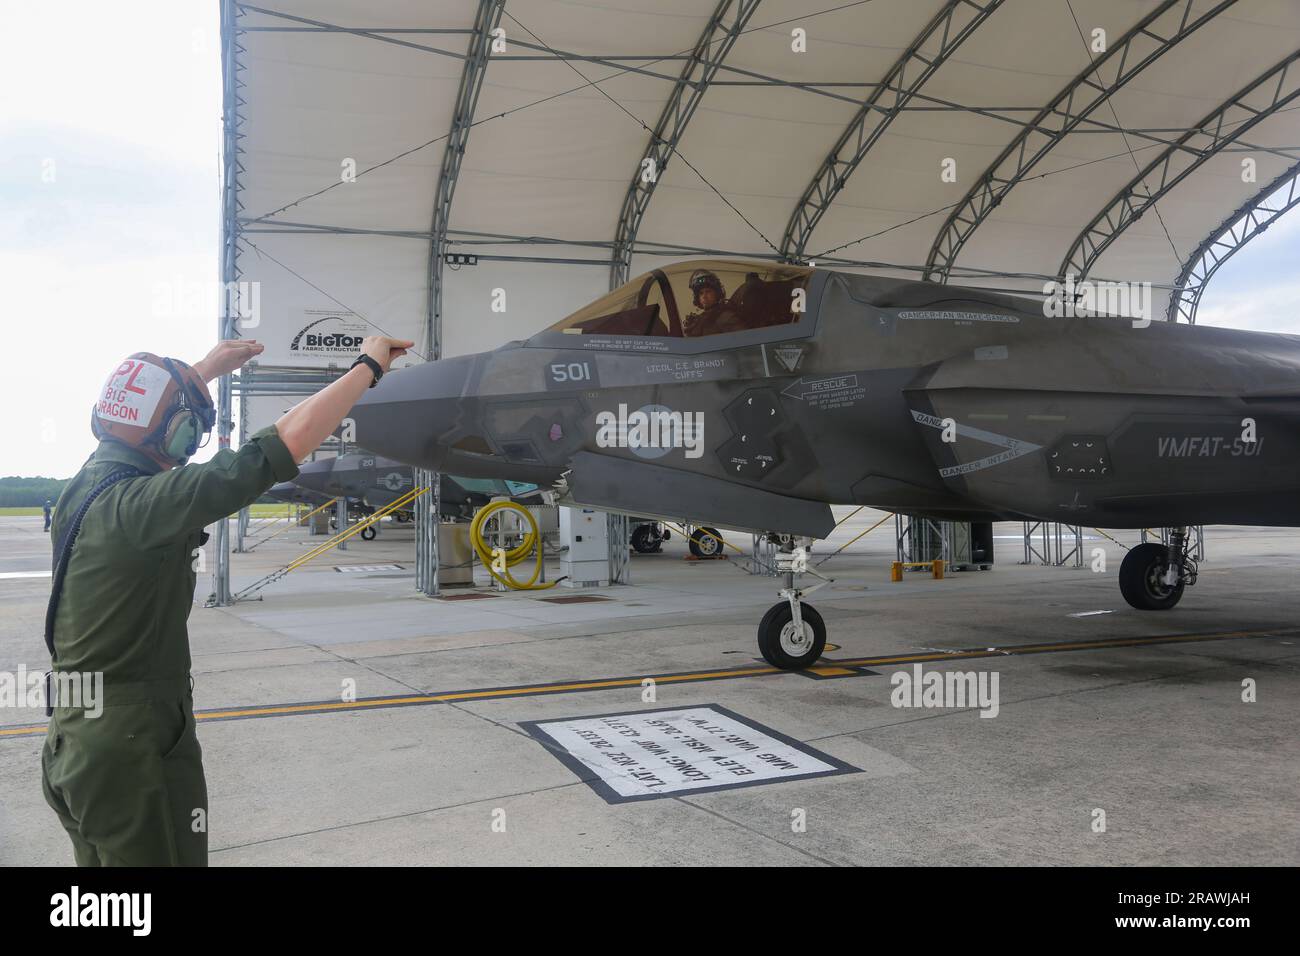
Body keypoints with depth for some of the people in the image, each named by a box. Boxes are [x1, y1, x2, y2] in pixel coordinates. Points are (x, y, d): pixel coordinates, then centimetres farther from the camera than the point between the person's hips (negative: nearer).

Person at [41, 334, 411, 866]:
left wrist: (207, 368, 32)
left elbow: (136, 420, 24)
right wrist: (368, 366, -17)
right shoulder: (141, 503, -24)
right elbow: (289, 442, -27)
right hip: (134, 748, -9)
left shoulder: (85, 487, 1)